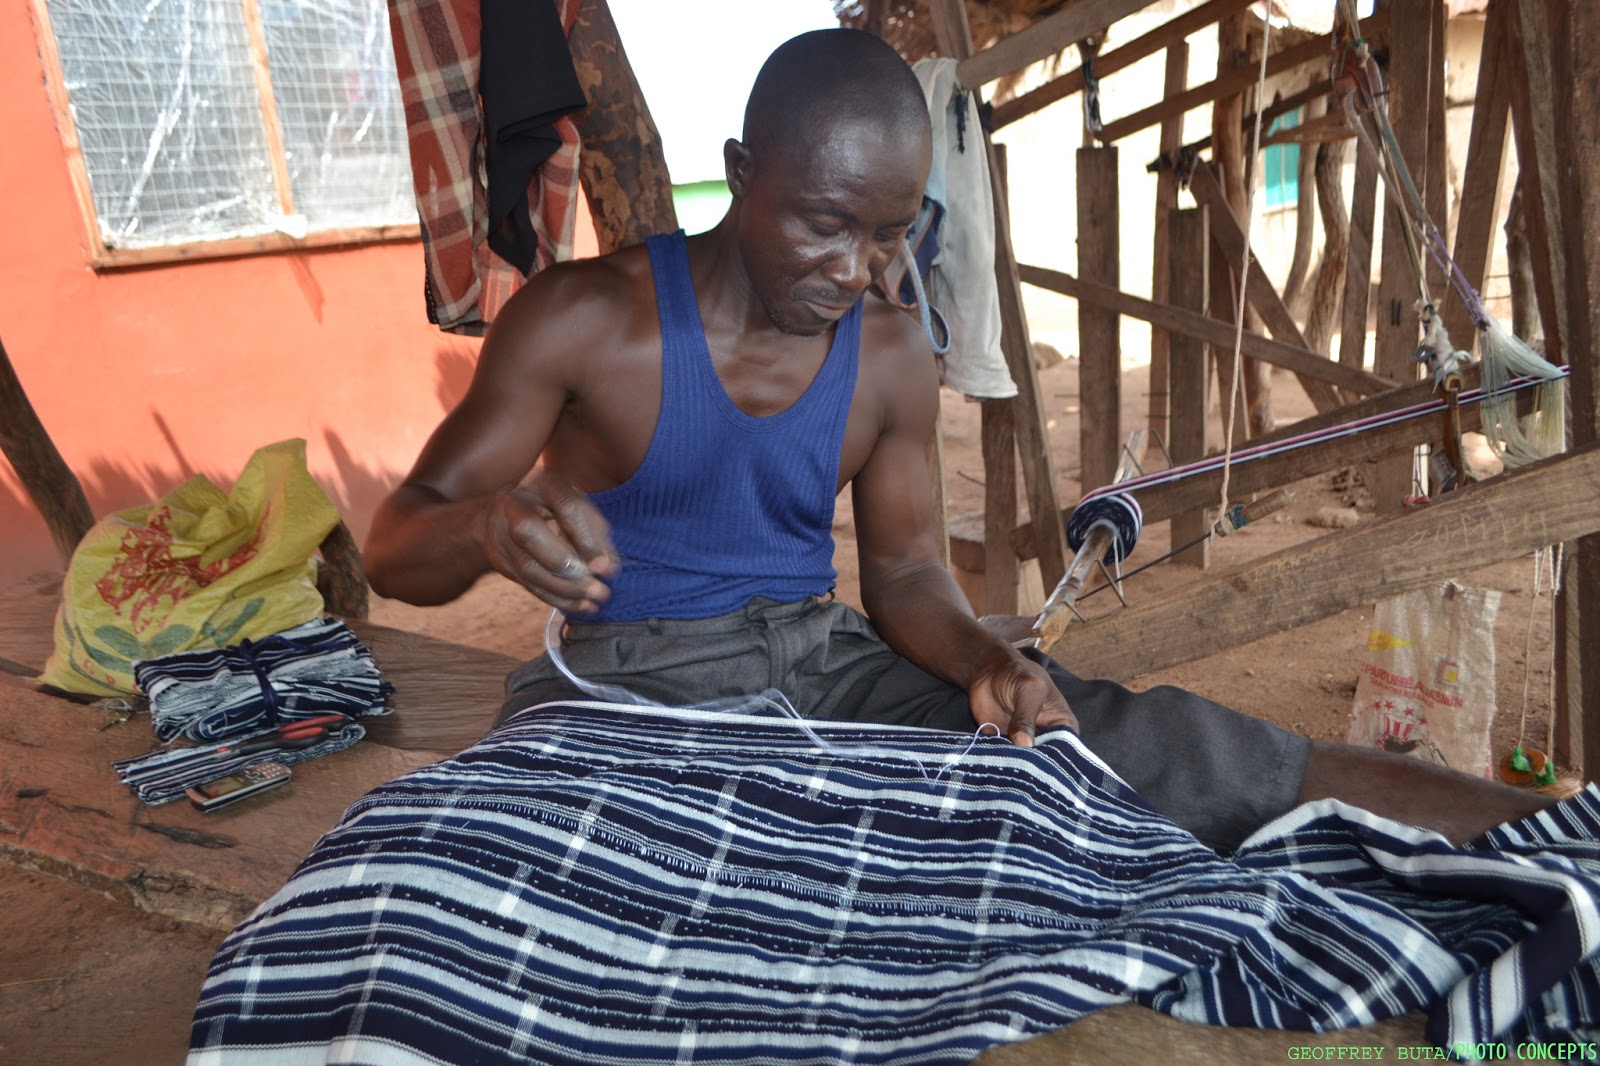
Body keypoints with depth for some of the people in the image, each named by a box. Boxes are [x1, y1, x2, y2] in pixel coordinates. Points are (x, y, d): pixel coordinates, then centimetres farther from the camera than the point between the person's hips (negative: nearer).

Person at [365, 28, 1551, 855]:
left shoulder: (894, 357, 3)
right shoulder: (583, 319, -8)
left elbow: (905, 574, 9)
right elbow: (395, 548, -5)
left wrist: (986, 662, -15)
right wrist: (492, 525, -31)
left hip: (826, 661, 2)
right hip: (627, 683, -1)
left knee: (1138, 737, -16)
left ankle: (1528, 829, -6)